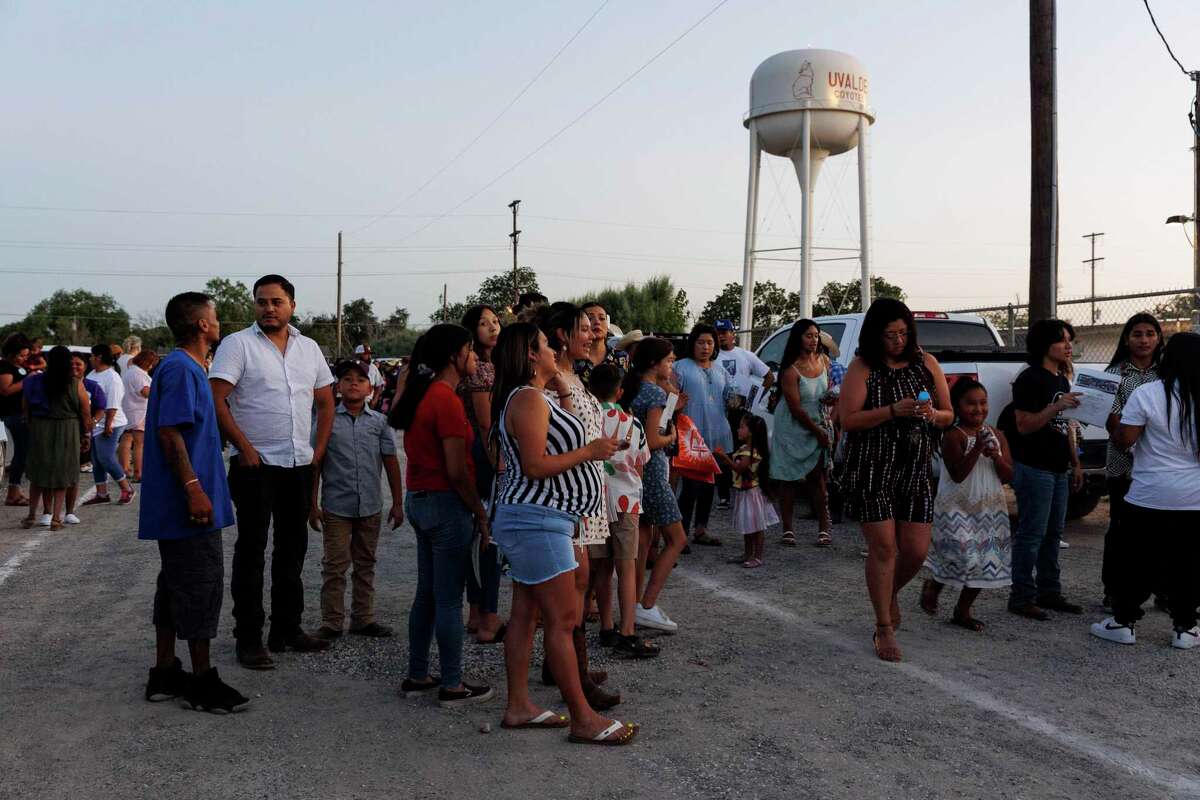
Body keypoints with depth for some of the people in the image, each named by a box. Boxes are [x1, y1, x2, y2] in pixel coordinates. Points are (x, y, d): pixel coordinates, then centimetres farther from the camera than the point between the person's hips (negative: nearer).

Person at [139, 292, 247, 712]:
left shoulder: (188, 368, 16)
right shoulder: (181, 369, -15)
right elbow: (169, 432, -21)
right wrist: (194, 488, -23)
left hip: (175, 505, 10)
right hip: (188, 503, -10)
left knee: (175, 587, 15)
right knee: (202, 587, -3)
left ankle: (165, 674, 23)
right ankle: (202, 681, 6)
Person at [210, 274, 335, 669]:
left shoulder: (309, 348, 11)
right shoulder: (238, 344, -5)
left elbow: (326, 402, 17)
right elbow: (216, 400, -12)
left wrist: (319, 450, 6)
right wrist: (245, 449, -15)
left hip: (299, 466, 6)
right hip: (256, 465, -6)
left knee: (293, 550, 13)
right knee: (251, 552, 1)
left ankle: (287, 629, 26)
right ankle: (249, 640, 9)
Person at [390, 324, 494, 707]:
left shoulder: (421, 394, 10)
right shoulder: (447, 400, -18)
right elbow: (457, 472, -20)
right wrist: (481, 514, -10)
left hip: (419, 500, 9)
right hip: (446, 504, -9)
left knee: (427, 593, 17)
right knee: (449, 600, 0)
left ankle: (417, 676, 26)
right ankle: (452, 686, 10)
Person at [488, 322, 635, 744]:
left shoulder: (531, 398, 18)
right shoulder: (529, 398, -15)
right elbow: (535, 466, -21)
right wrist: (589, 451, -15)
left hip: (531, 519, 11)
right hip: (536, 520, -11)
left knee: (525, 613, 12)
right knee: (563, 618, -7)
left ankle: (518, 706, 19)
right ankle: (583, 718, -1)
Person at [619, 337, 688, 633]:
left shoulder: (630, 388, 10)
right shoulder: (656, 393, -14)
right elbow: (652, 441, -19)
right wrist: (671, 437, -2)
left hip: (633, 470, 9)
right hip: (652, 469, -9)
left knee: (642, 539, 14)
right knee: (676, 539, 0)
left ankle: (636, 603, 19)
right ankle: (647, 607, -4)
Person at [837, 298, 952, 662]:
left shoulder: (926, 363, 8)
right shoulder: (863, 367, -3)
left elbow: (948, 415, 14)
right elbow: (847, 420, -11)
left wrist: (931, 414, -9)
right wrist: (893, 410, -20)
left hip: (916, 470, 4)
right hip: (872, 469, -3)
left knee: (916, 550, 2)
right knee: (883, 547, -4)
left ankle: (890, 593, 36)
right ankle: (884, 629, 10)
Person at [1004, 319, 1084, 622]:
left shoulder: (1062, 381, 17)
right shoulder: (1030, 379, -11)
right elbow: (1024, 425, -15)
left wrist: (1075, 465, 20)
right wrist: (1056, 406, -25)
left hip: (1057, 469, 9)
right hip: (1034, 468, -9)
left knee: (1053, 533, 13)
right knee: (1031, 535, -6)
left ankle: (1049, 593, 23)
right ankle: (1022, 598, 1)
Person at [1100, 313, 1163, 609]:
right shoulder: (1116, 374, -1)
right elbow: (1114, 423, -6)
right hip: (1124, 464, -2)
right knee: (1120, 527, 5)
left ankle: (1163, 591, 21)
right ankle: (1113, 591, 15)